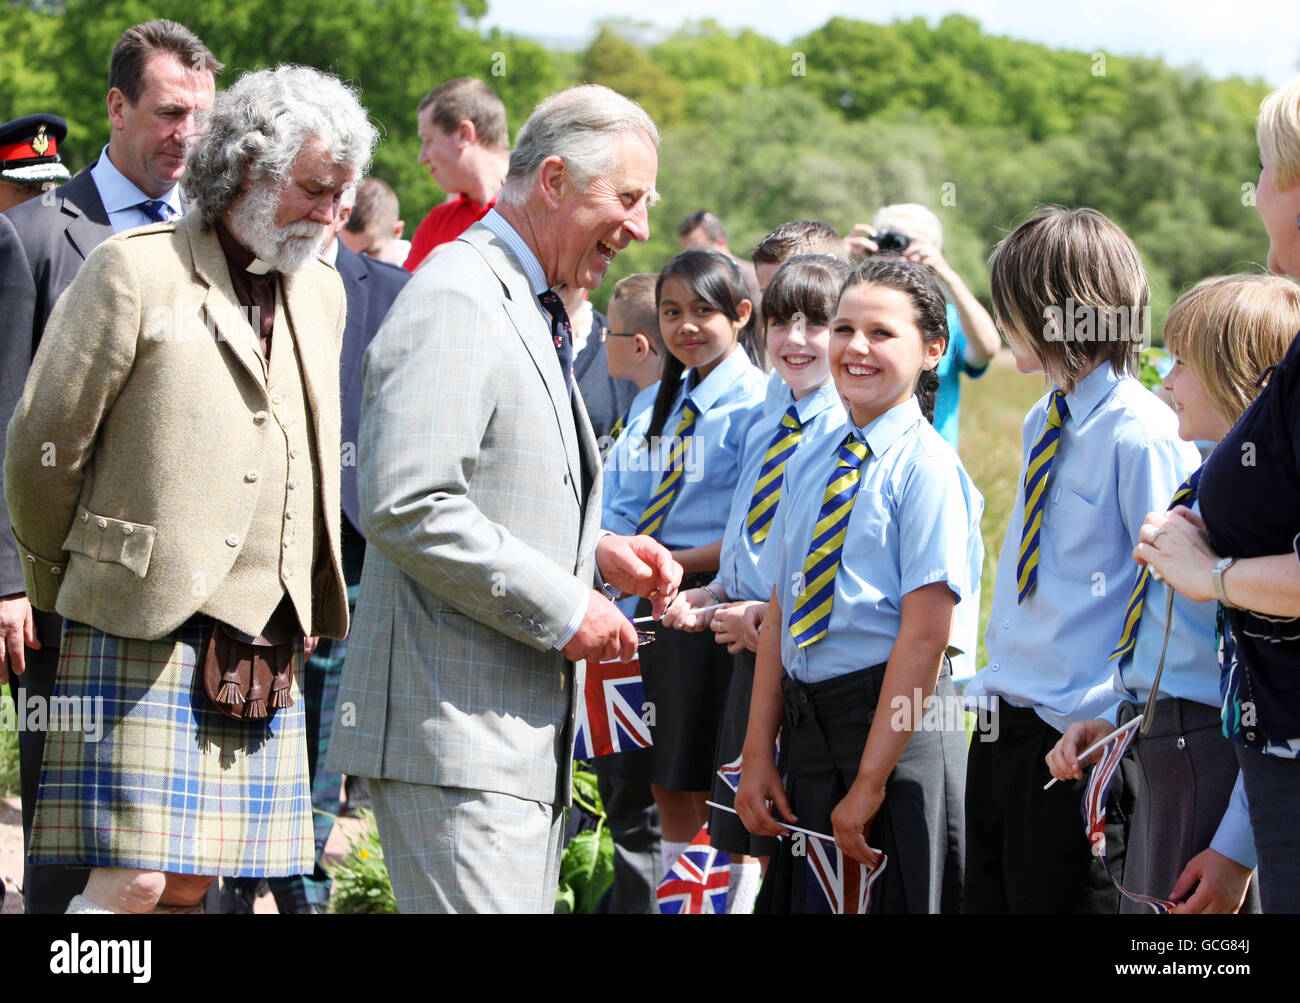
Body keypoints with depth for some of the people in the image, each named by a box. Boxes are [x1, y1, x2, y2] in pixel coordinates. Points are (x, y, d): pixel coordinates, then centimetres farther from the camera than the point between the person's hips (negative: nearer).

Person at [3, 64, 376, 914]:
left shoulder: (322, 294, 17)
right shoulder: (135, 271, -5)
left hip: (264, 648, 6)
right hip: (142, 630, -6)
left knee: (193, 881, 3)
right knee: (134, 878, -12)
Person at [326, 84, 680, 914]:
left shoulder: (537, 311, 21)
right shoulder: (454, 302, -13)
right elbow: (407, 508, -23)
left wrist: (596, 551, 11)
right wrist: (562, 611, -18)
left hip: (526, 727, 10)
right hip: (453, 730, -10)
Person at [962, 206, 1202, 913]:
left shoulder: (1143, 437, -16)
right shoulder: (1042, 423, 12)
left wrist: (1113, 725, -17)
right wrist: (995, 682, 15)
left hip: (1085, 731, -8)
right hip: (1004, 724, 8)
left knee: (1058, 898, -1)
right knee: (988, 899, 12)